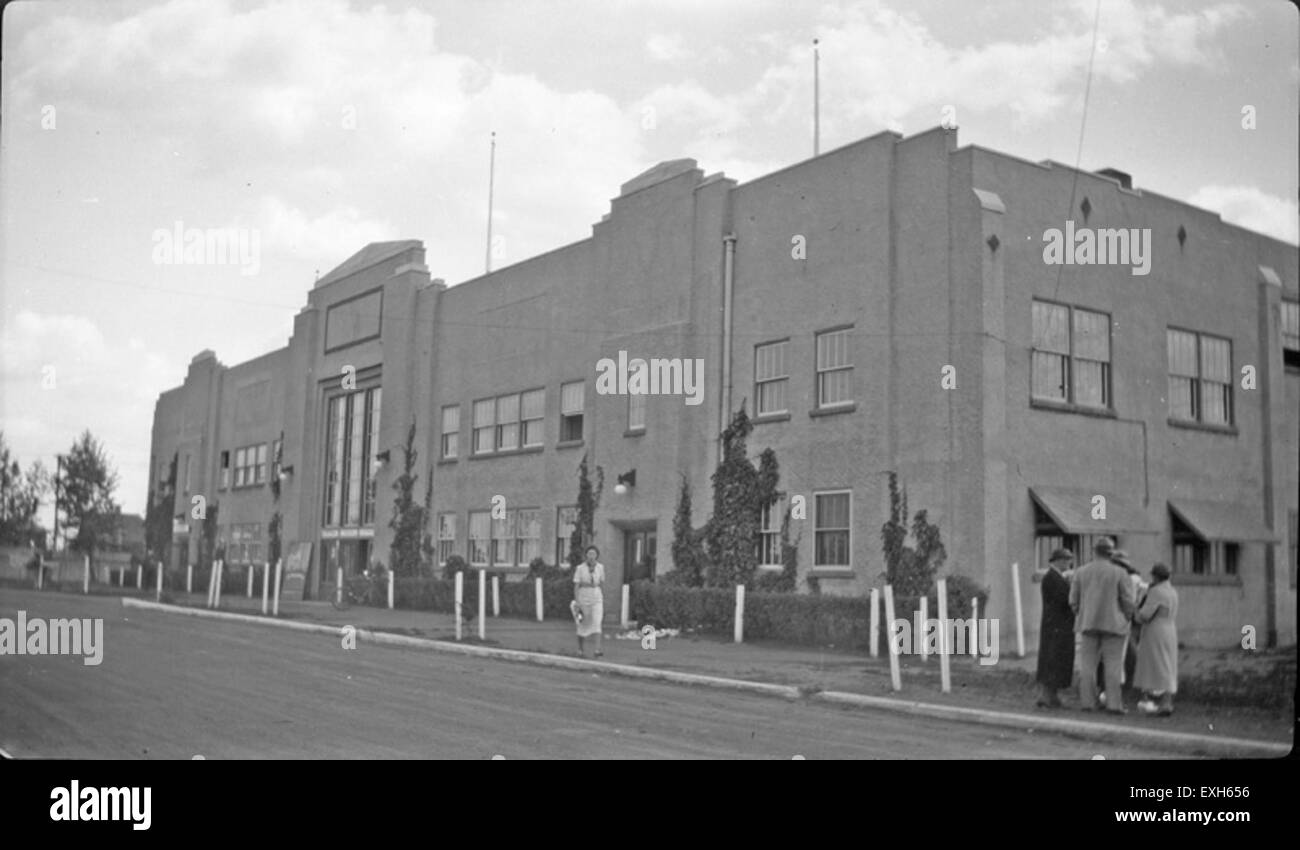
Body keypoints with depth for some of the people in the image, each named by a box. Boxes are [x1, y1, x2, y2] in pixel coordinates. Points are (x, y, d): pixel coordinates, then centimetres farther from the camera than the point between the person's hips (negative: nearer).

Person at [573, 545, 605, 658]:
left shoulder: (600, 567, -1)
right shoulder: (580, 568, -10)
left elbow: (602, 583, 10)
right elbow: (576, 586, -11)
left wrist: (604, 599, 14)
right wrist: (576, 603, -18)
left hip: (597, 599, 1)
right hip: (583, 598, -1)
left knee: (597, 624, -16)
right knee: (583, 625, 9)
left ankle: (597, 650, -24)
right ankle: (581, 648, 30)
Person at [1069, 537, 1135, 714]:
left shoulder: (1081, 571, 2)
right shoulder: (1119, 573, -6)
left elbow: (1073, 600, 4)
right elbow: (1128, 600, -6)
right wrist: (1126, 620, 10)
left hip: (1088, 623, 2)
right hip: (1113, 623, -2)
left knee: (1088, 663, 6)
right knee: (1113, 665, 0)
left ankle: (1088, 702, 5)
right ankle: (1114, 704, -3)